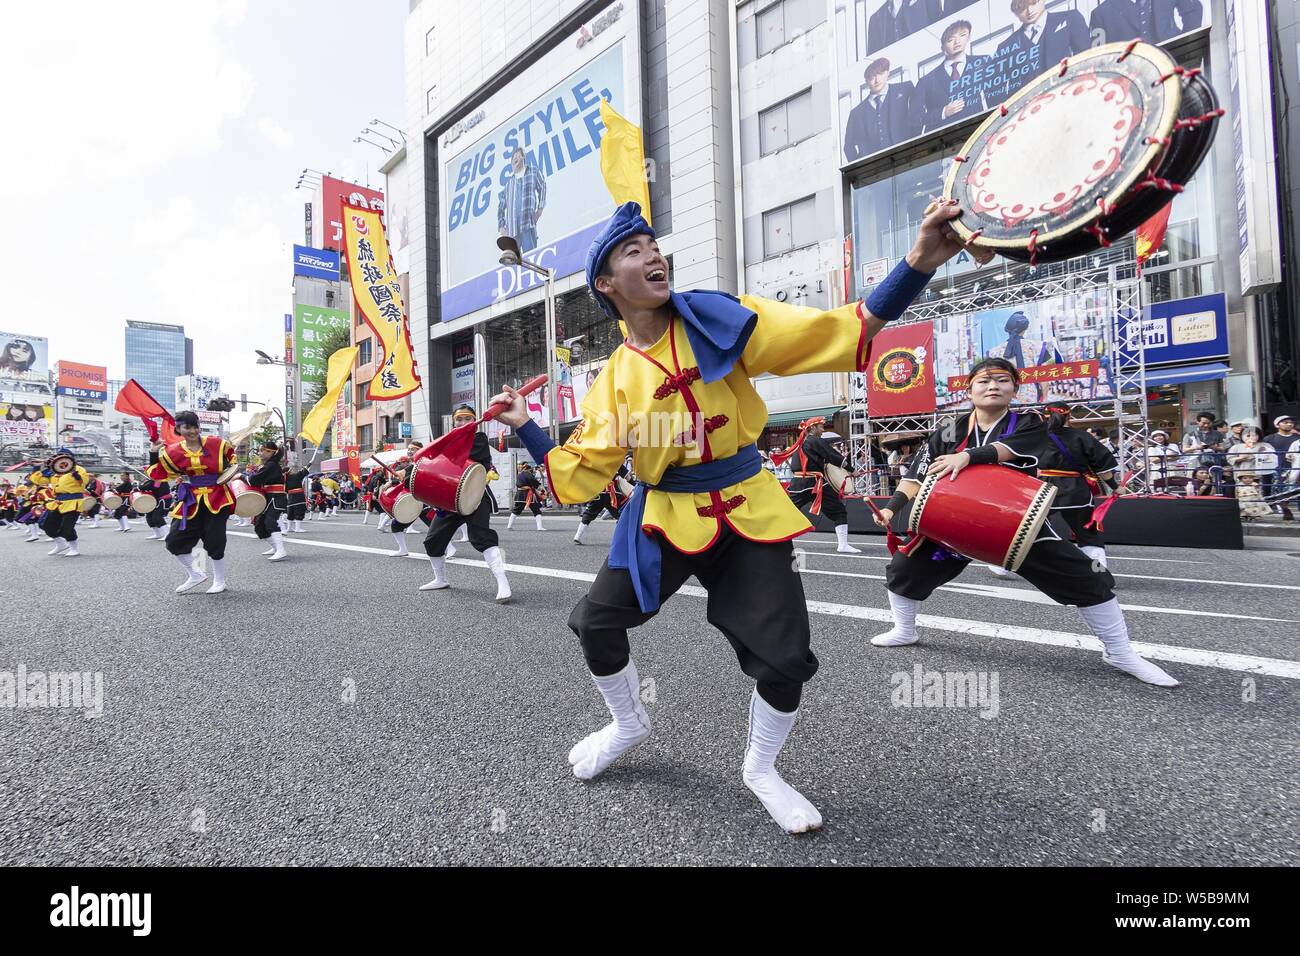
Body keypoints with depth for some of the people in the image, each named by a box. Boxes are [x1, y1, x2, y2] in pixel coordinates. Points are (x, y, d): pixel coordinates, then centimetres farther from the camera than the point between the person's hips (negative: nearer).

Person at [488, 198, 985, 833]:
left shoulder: (718, 319, -6)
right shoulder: (615, 378, 1)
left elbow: (841, 330, -12)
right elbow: (579, 472, 4)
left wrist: (917, 264, -24)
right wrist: (525, 428, -2)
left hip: (750, 513, -1)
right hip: (665, 517, 2)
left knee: (785, 655, -4)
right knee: (596, 622, 3)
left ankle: (761, 770, 29)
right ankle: (628, 724, 36)